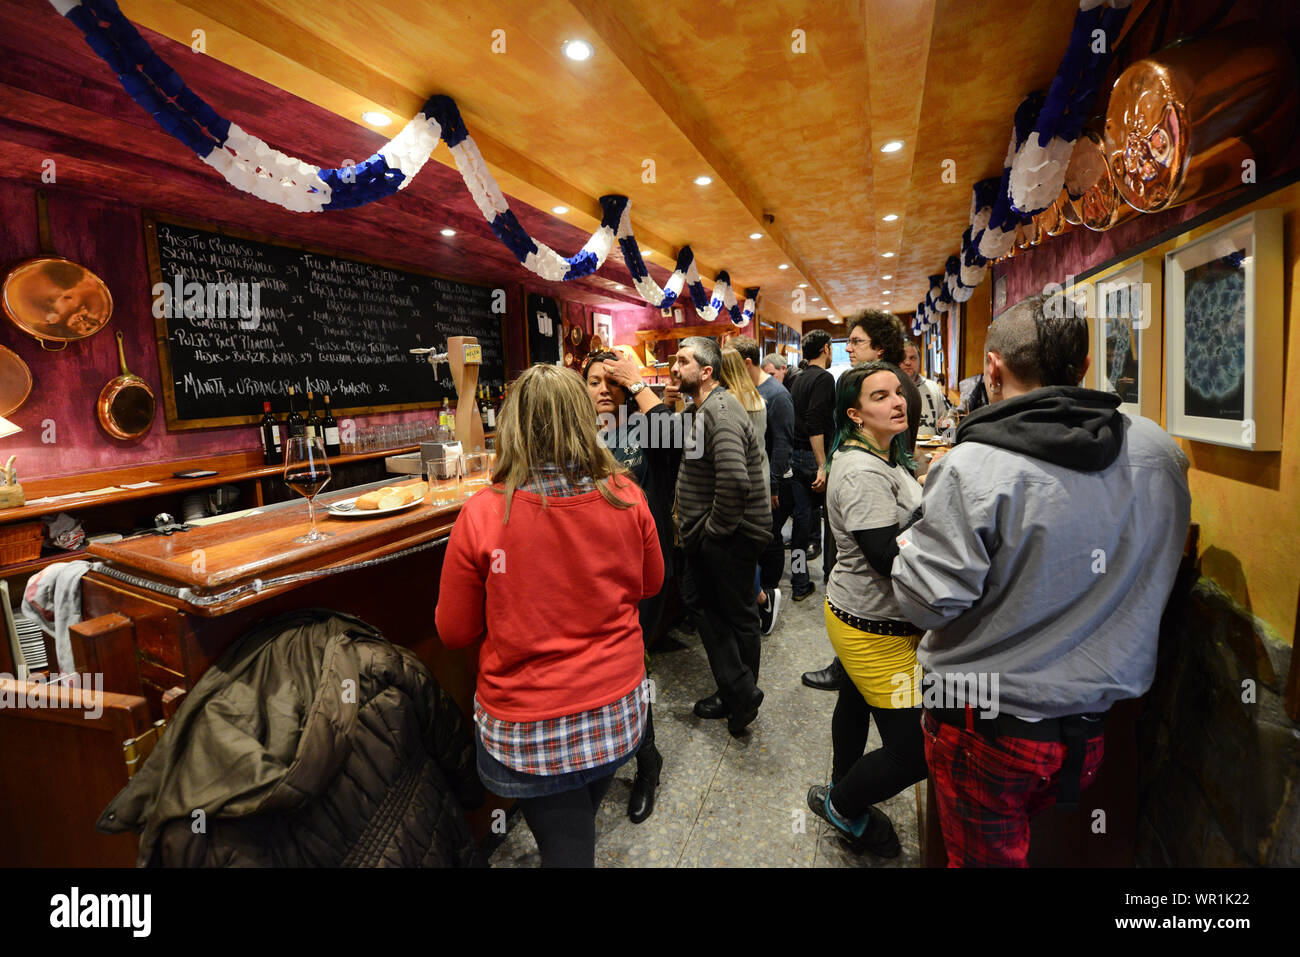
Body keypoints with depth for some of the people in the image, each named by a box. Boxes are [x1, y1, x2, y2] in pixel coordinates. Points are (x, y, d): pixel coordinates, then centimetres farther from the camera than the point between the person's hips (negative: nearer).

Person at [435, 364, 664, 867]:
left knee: (565, 846, 19)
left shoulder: (482, 514, -20)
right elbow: (650, 583, 5)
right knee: (581, 821, 30)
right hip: (617, 711, 3)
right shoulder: (625, 497, -12)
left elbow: (454, 632, -8)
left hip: (528, 726, -3)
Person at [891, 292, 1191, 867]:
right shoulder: (1160, 452, -5)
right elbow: (1158, 566, 12)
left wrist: (909, 540, -5)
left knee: (988, 854, 17)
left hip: (986, 725, -5)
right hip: (1092, 729, 5)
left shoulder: (973, 468, -25)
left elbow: (928, 602, -24)